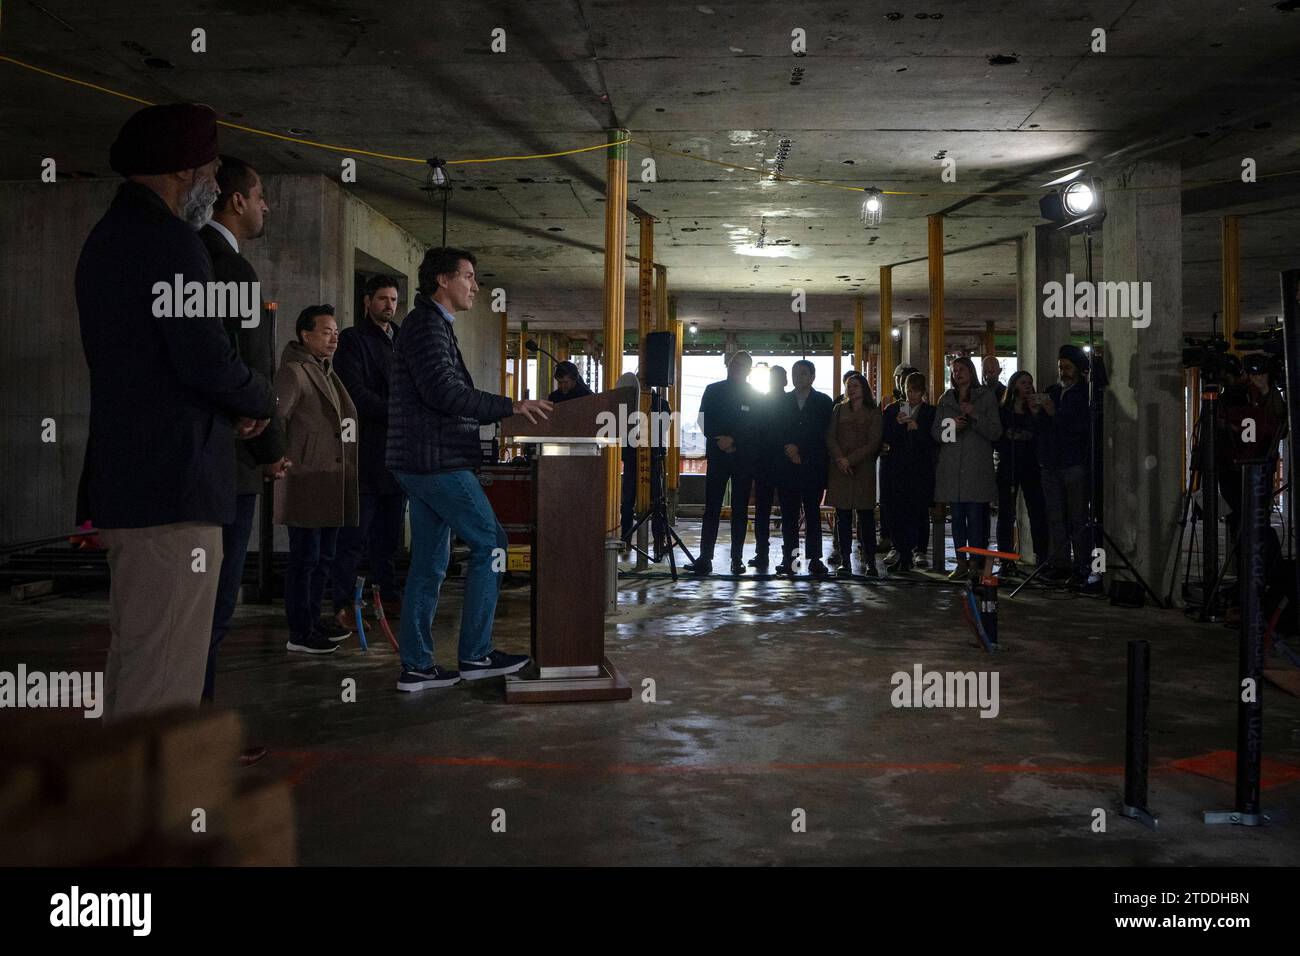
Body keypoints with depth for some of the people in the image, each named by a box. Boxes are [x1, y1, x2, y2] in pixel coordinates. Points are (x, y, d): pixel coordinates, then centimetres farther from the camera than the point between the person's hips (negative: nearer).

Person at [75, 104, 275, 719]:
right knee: (166, 676, -6)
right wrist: (263, 401, 0)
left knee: (131, 663, 19)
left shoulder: (106, 237, 19)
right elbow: (209, 363, -20)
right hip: (172, 489, -10)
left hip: (117, 485, 10)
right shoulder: (171, 242, -13)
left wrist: (231, 408, 12)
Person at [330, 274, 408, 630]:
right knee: (356, 531, -4)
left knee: (389, 532, 11)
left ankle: (388, 594, 18)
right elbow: (356, 392, -11)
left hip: (398, 449, 6)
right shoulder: (352, 340, 0)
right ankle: (343, 603, 1)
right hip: (367, 449, -6)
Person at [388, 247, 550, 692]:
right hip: (438, 460, -10)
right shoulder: (427, 325, -10)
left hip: (424, 462, 10)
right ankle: (475, 654, 0)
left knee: (429, 563, 9)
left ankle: (416, 666, 11)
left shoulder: (432, 324, 22)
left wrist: (501, 412, 17)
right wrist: (511, 406, -19)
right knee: (489, 544, -5)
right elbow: (443, 391, -21)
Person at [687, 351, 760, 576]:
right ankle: (705, 559, -6)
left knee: (740, 510, 3)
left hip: (744, 458, 0)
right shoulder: (714, 390, 10)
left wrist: (734, 440, -10)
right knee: (712, 509, -4)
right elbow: (704, 421, 4)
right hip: (718, 456, 0)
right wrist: (721, 441, -9)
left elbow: (758, 429, 0)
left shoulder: (756, 395, 7)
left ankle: (737, 559, 6)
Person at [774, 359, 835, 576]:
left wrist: (799, 450, -6)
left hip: (813, 467, -2)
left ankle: (814, 559, 2)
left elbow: (824, 434, -1)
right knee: (788, 514, 2)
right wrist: (788, 450, -8)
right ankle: (788, 558, 5)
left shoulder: (824, 402, 7)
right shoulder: (782, 400, 13)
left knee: (813, 513, -1)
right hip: (786, 467, 2)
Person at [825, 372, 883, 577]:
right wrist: (839, 459, -11)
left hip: (863, 469, -2)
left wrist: (850, 459, -11)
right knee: (843, 517, 0)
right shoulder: (838, 410, 13)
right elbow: (830, 438, 6)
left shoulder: (873, 414, 6)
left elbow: (874, 443, -3)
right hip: (839, 470, 2)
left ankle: (870, 560, 2)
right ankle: (846, 561, 2)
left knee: (866, 516, -3)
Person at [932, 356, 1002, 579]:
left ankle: (976, 563, -3)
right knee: (957, 517, 4)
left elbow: (996, 432, 0)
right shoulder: (945, 400, 16)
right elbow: (935, 432, 12)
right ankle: (961, 562, 10)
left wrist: (975, 416, -13)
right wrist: (951, 425, -7)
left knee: (976, 517, -7)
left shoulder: (986, 397, 6)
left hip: (977, 467, -3)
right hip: (952, 469, 3)